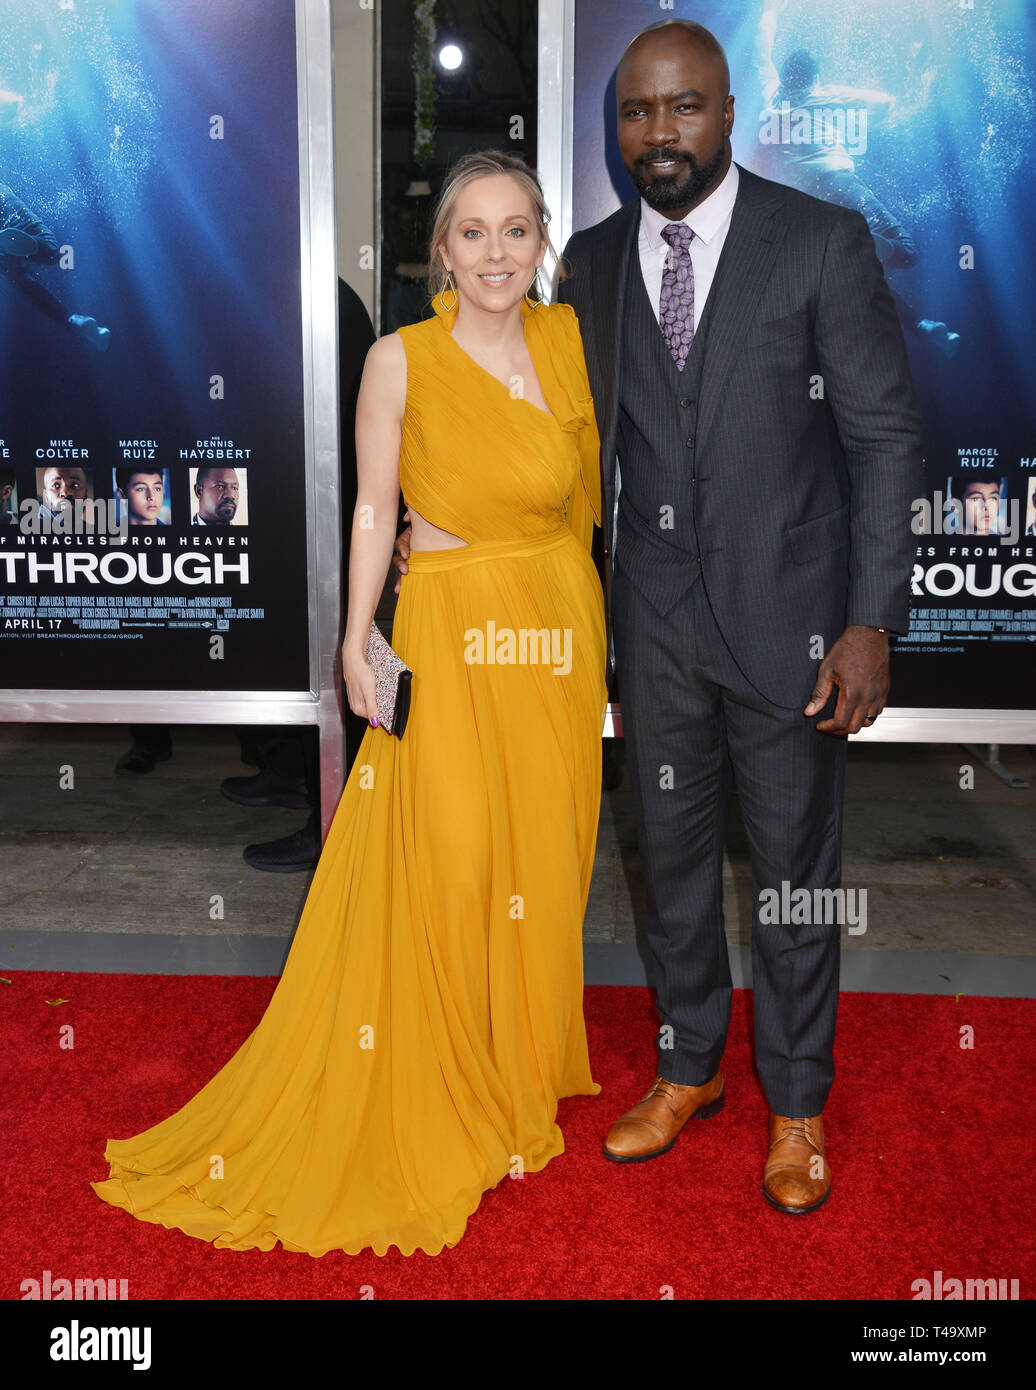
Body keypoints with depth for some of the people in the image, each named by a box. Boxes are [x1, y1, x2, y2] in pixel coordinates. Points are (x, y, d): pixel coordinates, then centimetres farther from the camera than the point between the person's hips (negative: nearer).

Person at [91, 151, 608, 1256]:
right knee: (446, 866, -5)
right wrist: (357, 644, -7)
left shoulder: (569, 337, 3)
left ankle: (524, 1065, 34)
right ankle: (436, 1098, 18)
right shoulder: (400, 360, -8)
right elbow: (375, 510, -3)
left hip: (562, 626, 5)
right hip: (450, 632, -4)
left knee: (543, 854, 12)